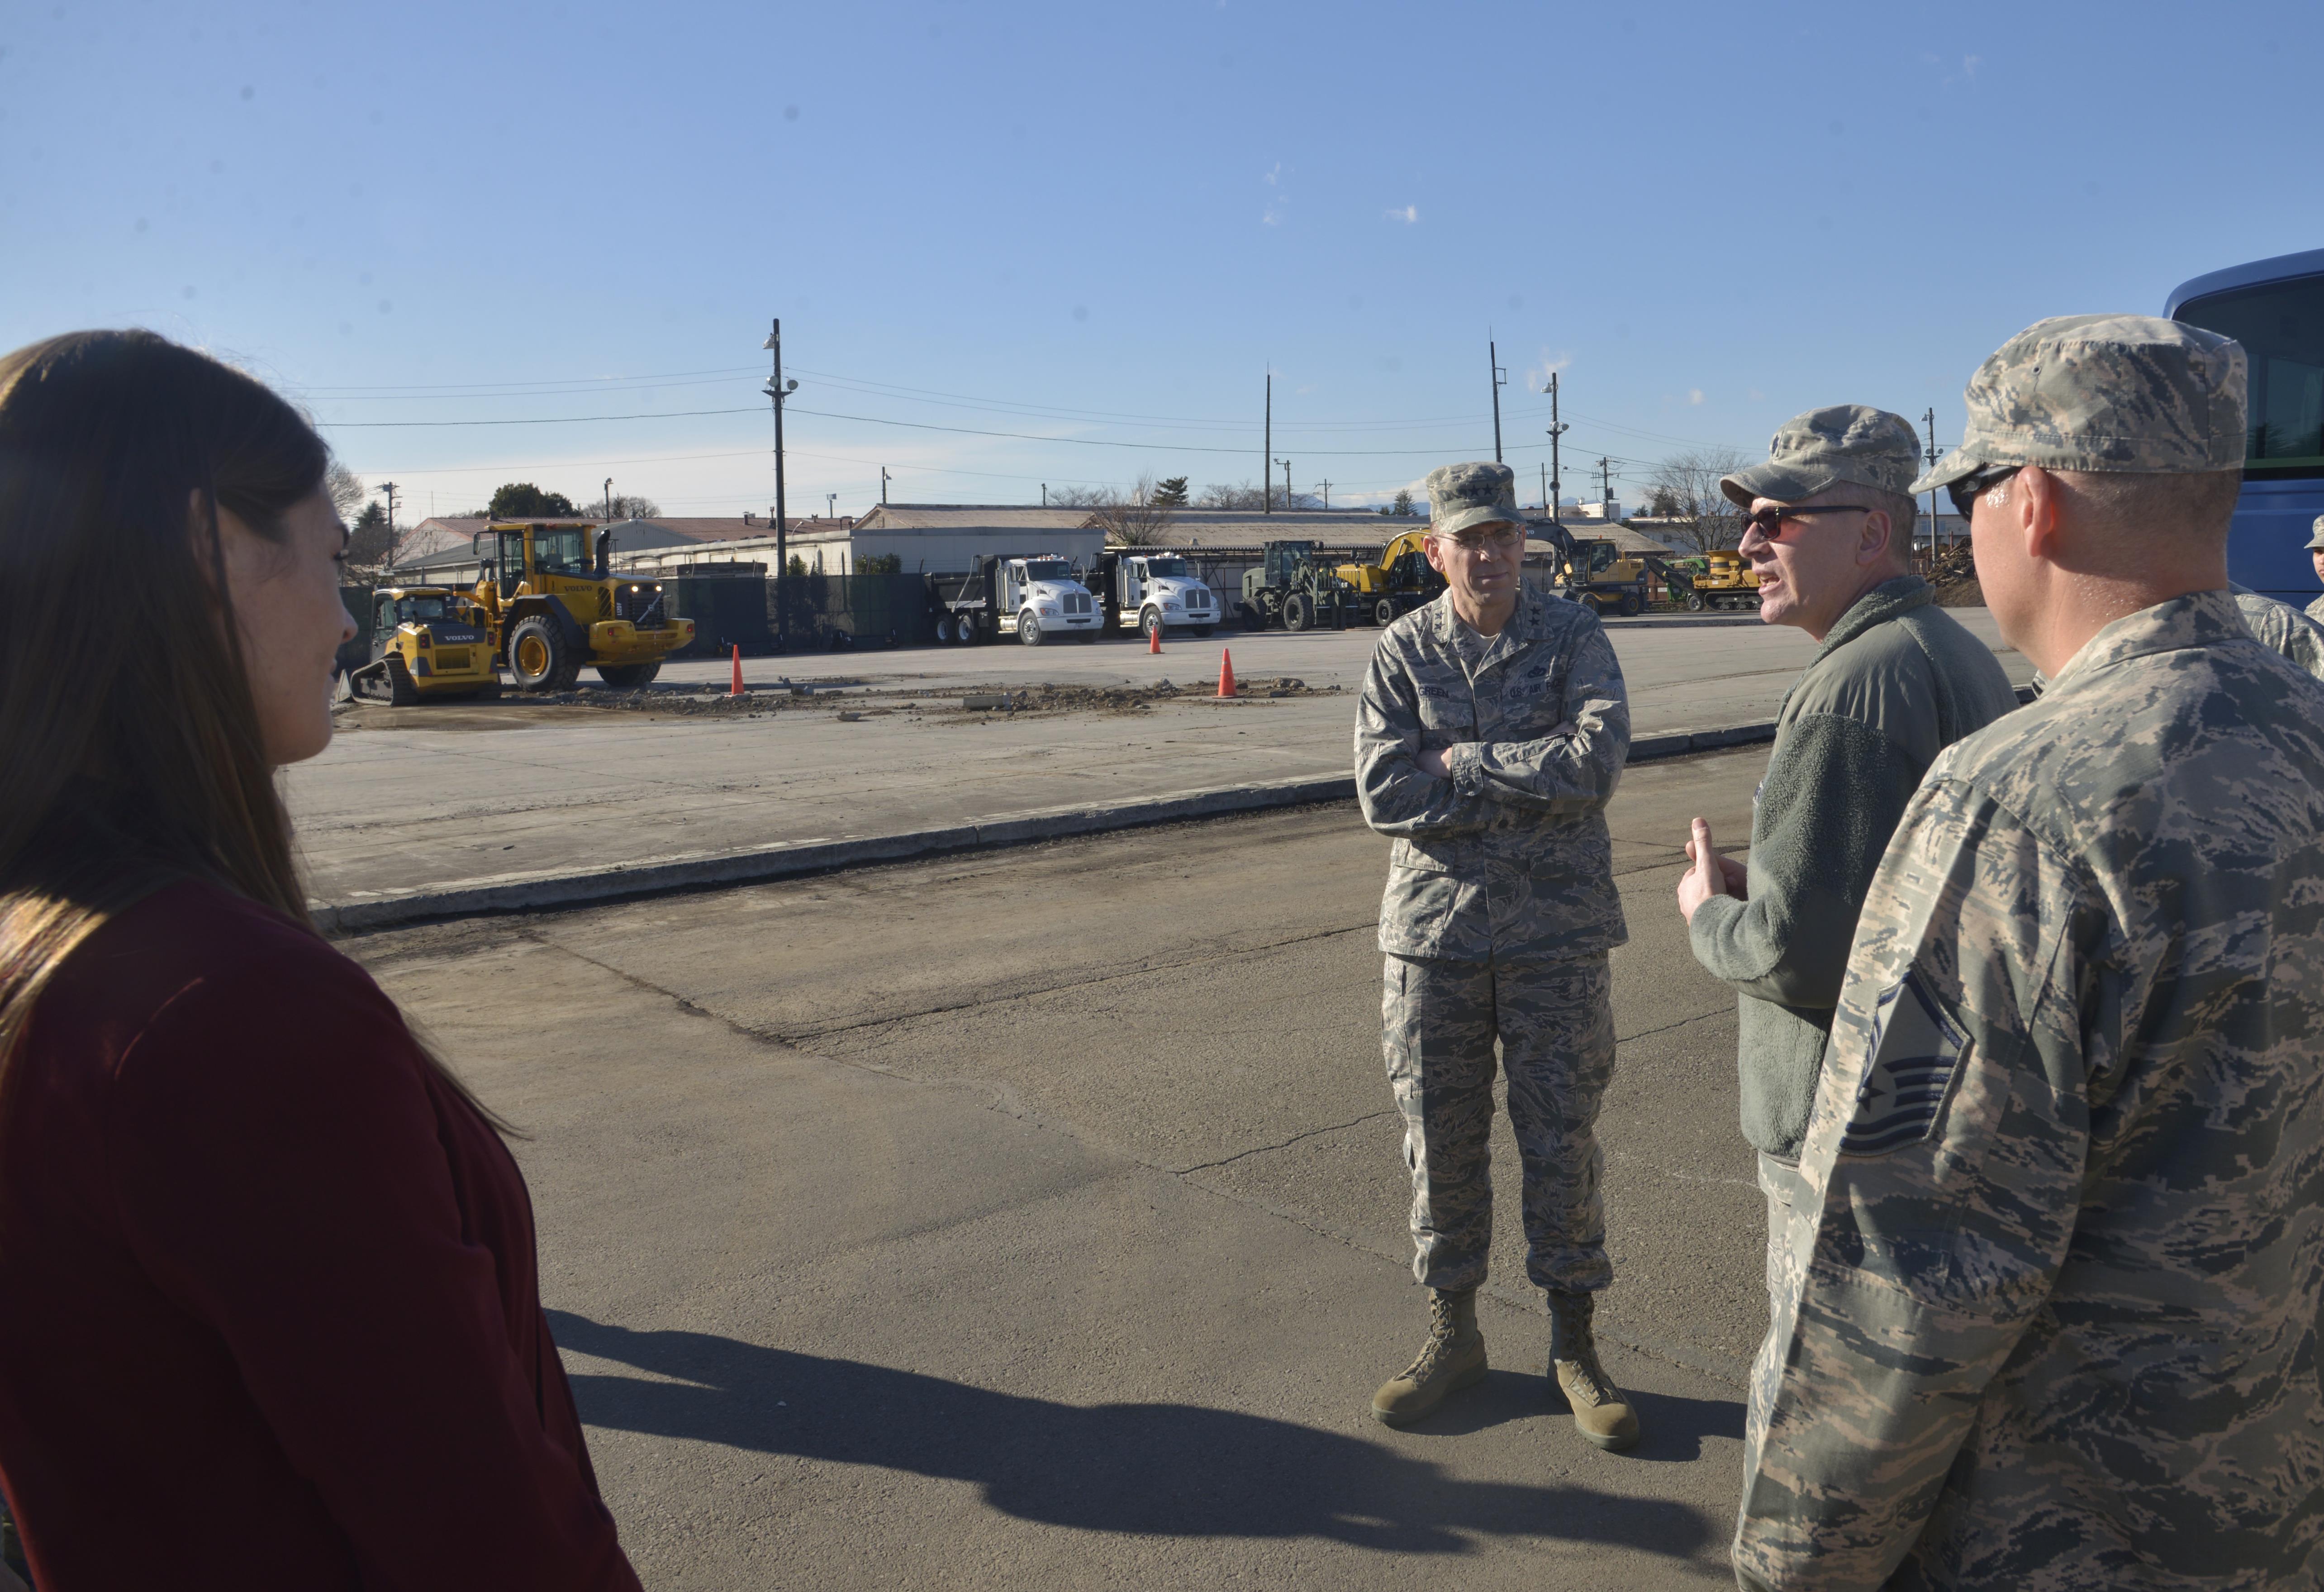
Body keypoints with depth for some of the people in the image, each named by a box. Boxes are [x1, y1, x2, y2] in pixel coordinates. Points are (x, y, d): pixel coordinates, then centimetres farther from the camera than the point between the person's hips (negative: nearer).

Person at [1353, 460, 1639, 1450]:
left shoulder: (1572, 637, -1)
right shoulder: (1403, 652, 1)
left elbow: (1598, 760, -18)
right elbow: (1383, 793, -12)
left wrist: (1464, 760, -14)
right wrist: (1531, 785, -14)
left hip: (1556, 932, -1)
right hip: (1434, 931, 1)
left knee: (1561, 1142, 7)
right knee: (1440, 1142, 10)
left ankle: (1574, 1346, 24)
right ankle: (1452, 1331, 29)